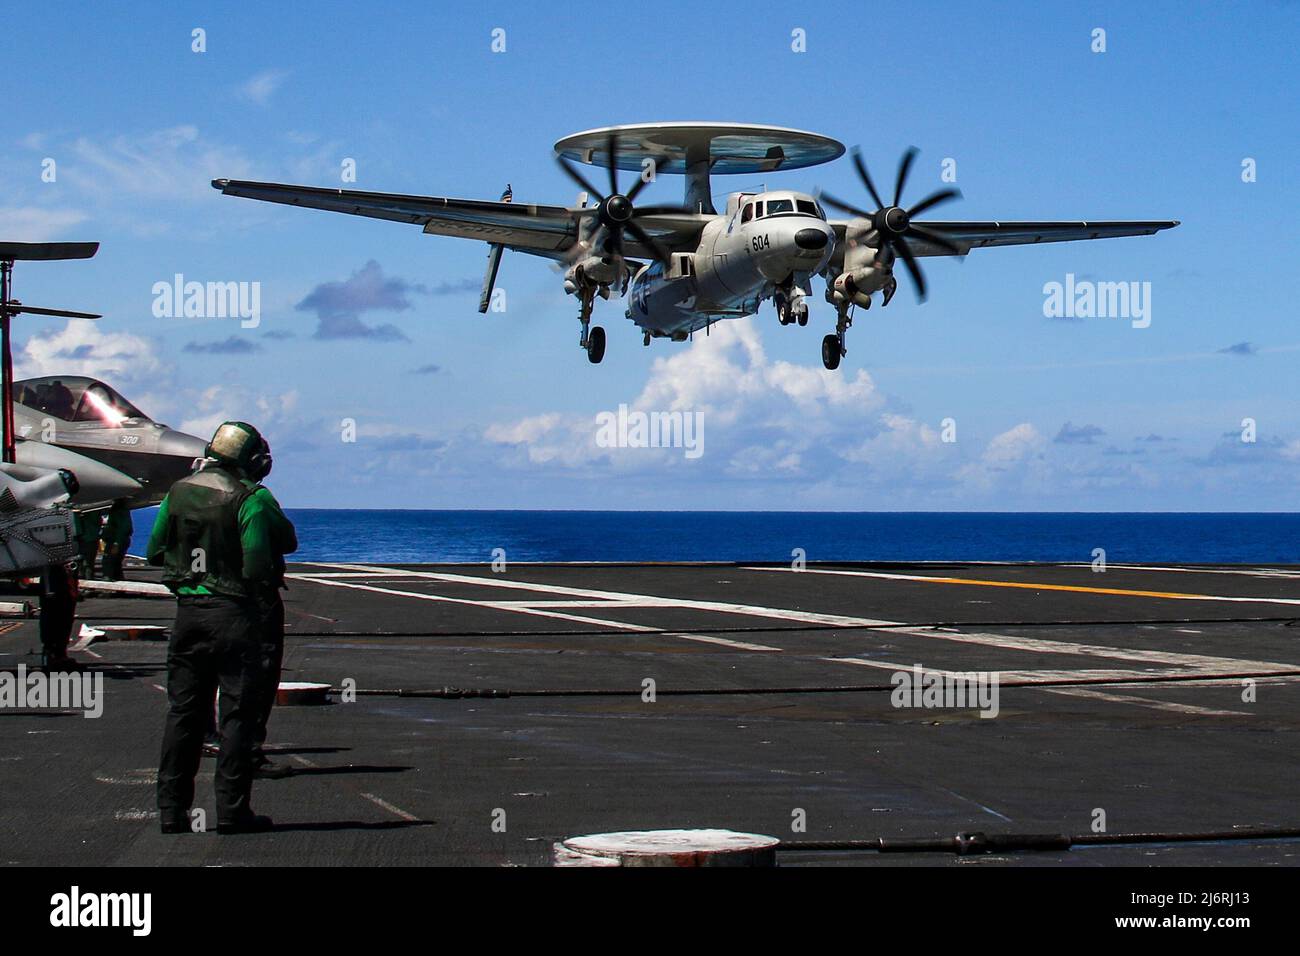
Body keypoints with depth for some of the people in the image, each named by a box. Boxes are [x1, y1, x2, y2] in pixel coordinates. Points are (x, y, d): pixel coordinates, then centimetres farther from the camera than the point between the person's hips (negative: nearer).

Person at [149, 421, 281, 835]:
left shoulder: (178, 492, 5)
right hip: (234, 614, -5)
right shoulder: (247, 500, -13)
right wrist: (270, 582, 4)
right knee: (237, 713, 1)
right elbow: (258, 568, -17)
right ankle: (232, 809, 0)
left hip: (187, 611, 5)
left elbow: (154, 552, 13)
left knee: (182, 711, 11)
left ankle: (172, 809, 12)